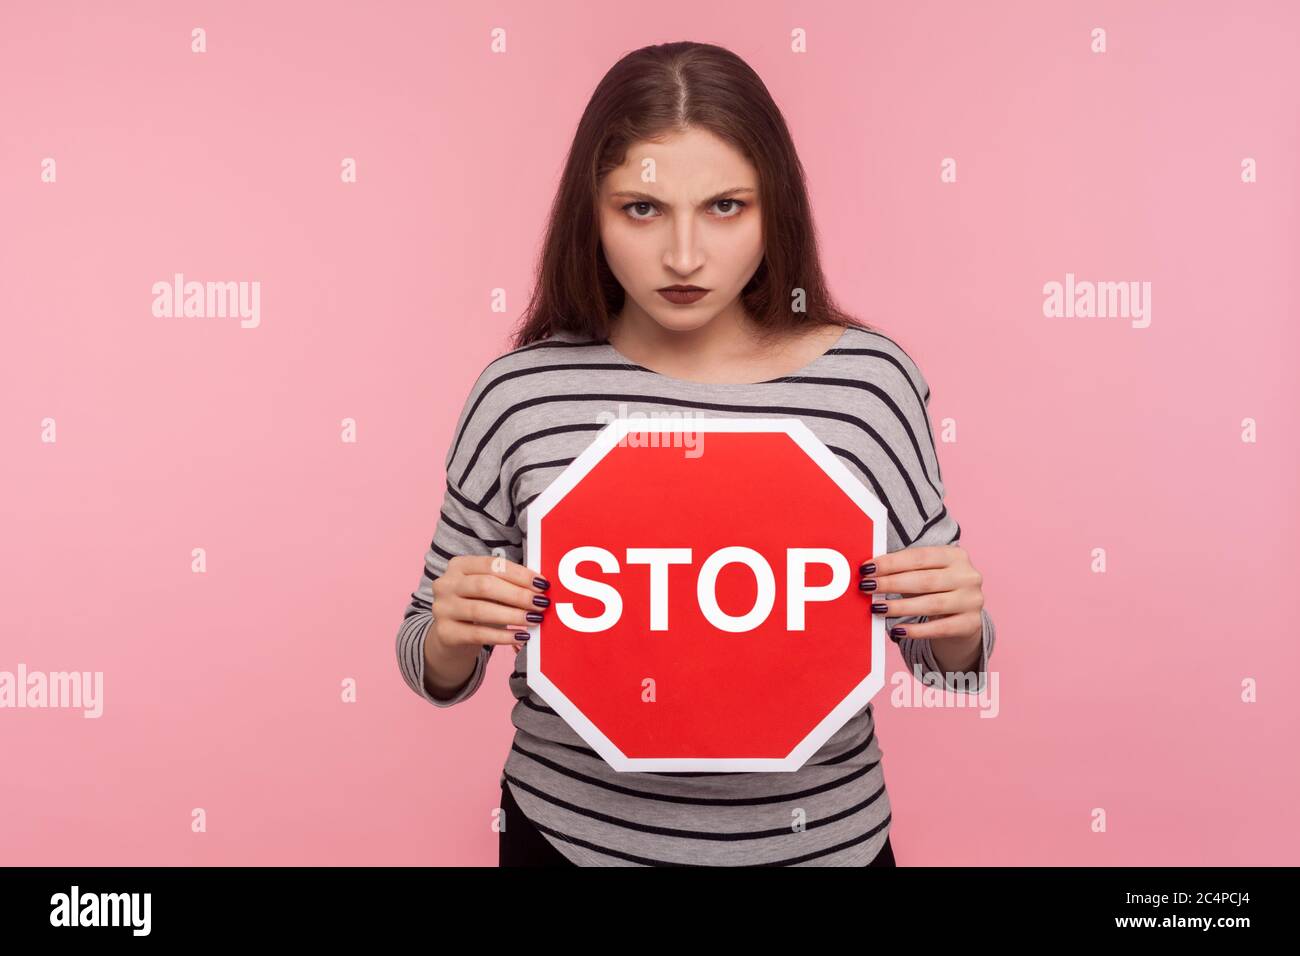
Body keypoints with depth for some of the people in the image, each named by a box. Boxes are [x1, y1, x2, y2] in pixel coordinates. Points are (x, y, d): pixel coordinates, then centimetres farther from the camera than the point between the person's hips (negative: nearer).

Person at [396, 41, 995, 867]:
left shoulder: (870, 380, -11)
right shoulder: (521, 392, -12)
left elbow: (941, 654, 1)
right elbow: (436, 669, -1)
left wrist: (959, 625, -19)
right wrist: (452, 638, -21)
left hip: (820, 838, 1)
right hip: (573, 835, 0)